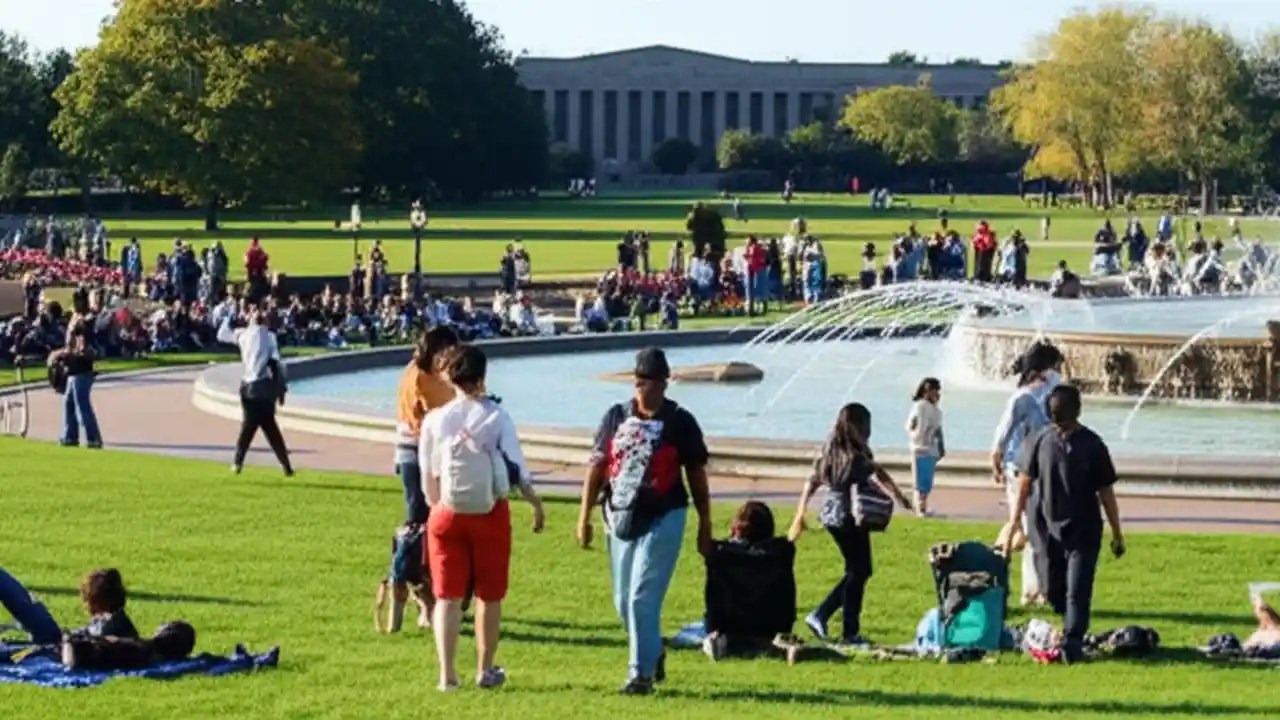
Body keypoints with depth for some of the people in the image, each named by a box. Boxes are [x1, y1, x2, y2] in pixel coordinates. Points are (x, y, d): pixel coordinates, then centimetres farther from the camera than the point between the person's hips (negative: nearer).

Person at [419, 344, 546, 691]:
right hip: (490, 513, -1)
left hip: (447, 515, 1)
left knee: (447, 596, 4)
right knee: (489, 596, 13)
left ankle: (447, 673, -3)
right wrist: (536, 503, 2)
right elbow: (517, 468, -8)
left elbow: (427, 477, 2)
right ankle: (485, 669, 20)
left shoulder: (435, 420, -3)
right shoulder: (496, 416, -7)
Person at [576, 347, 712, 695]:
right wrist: (584, 517, 3)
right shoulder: (616, 416, 6)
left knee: (643, 598, -11)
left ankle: (642, 673, -5)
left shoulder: (680, 422, -4)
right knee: (623, 601, 12)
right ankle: (654, 653, 34)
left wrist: (705, 526, 2)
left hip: (662, 519, -5)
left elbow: (696, 475, 1)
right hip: (620, 519, 5)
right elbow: (597, 467, 7)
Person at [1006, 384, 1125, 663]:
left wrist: (1117, 533, 3)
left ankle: (1072, 642, -8)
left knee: (1078, 591, -8)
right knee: (1052, 590, 9)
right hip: (1046, 528, 2)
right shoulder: (1039, 442, -2)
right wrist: (1015, 521, 6)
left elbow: (1105, 492, 0)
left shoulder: (1092, 445, -5)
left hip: (1083, 531, -2)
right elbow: (1024, 484, 6)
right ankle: (1073, 628, 32)